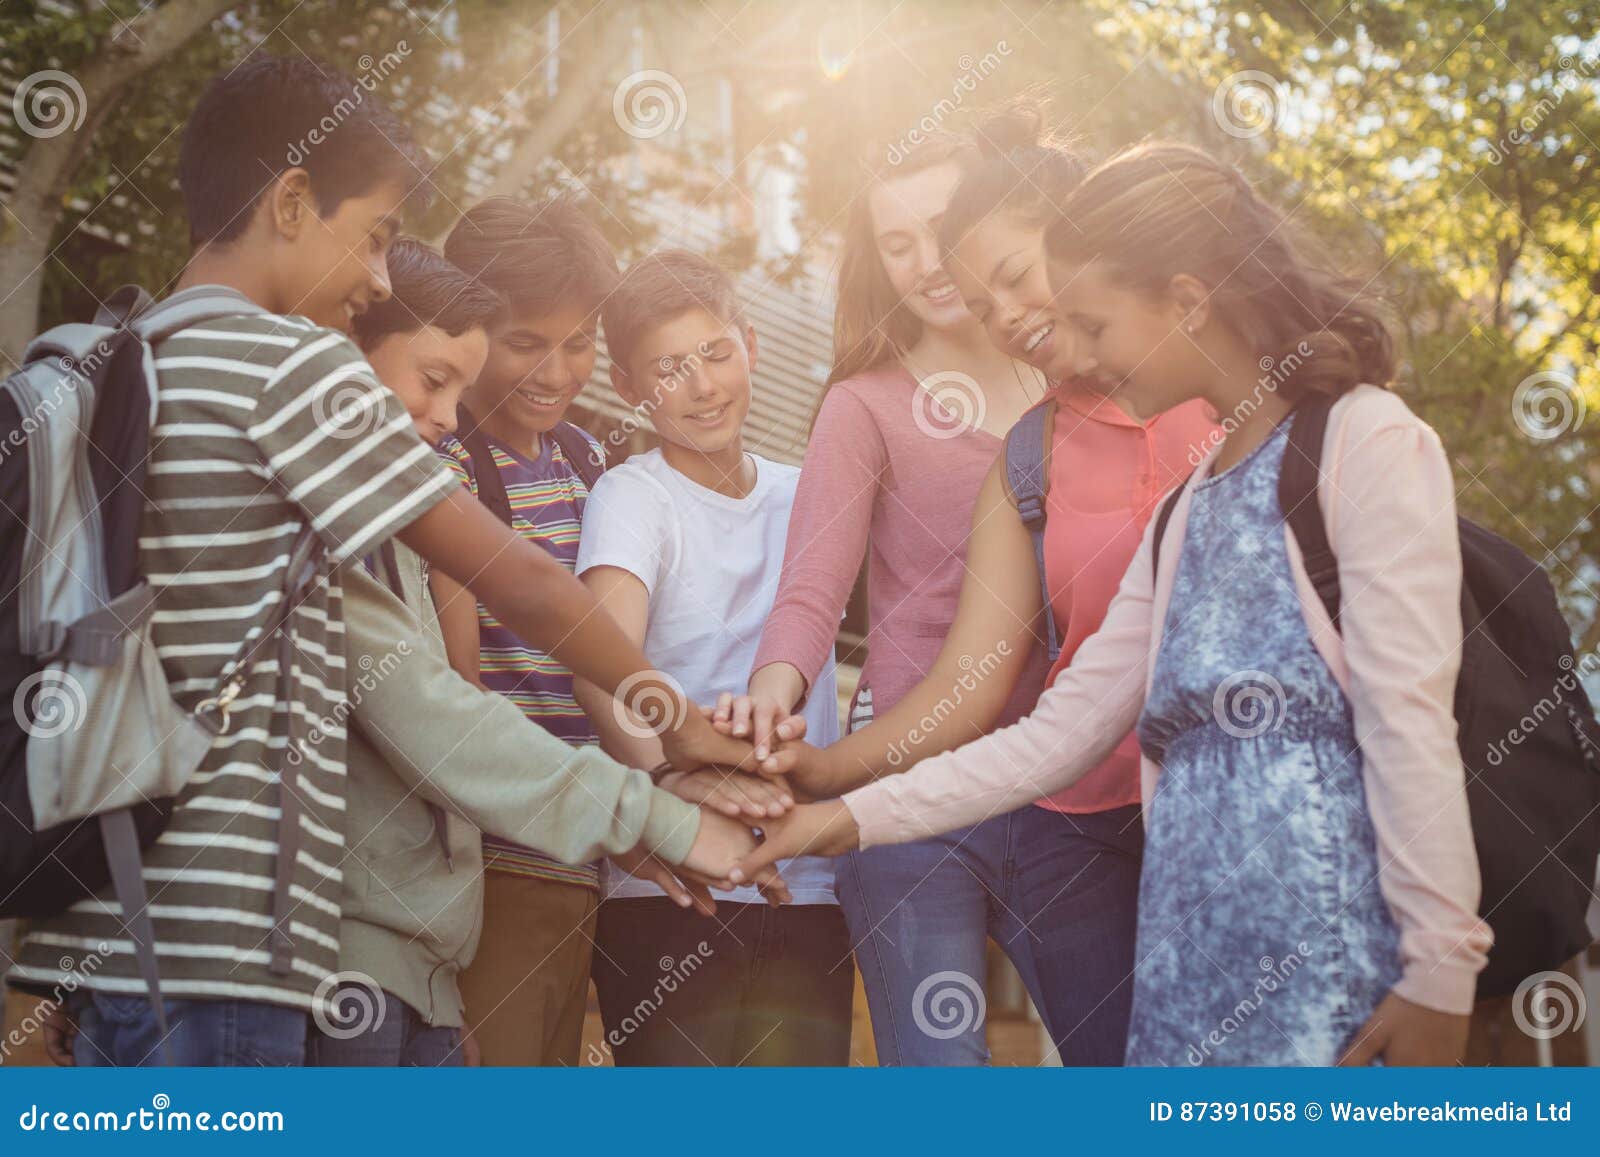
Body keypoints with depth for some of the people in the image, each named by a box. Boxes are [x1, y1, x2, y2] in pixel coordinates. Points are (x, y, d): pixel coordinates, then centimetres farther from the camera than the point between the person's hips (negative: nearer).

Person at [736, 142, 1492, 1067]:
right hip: (1195, 945, 7)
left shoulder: (1368, 441, -3)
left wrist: (1440, 972, -14)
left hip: (1333, 951, -7)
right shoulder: (1187, 507, 20)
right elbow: (1061, 730, 18)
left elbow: (1411, 722, -10)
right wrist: (857, 817, 12)